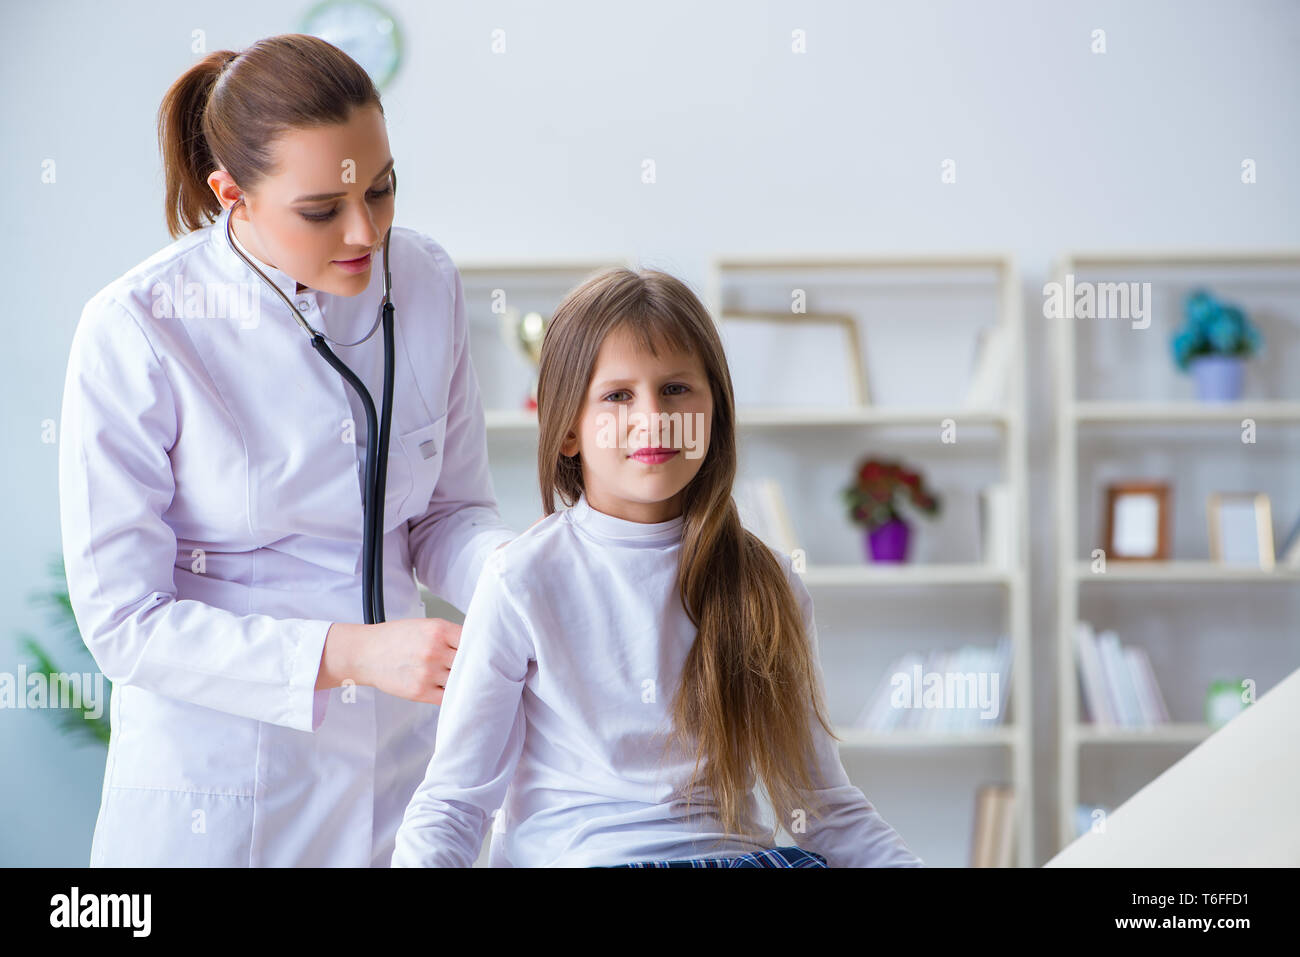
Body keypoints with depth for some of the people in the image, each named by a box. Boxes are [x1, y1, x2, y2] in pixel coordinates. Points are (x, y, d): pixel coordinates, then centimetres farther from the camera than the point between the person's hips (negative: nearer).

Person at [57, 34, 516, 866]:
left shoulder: (425, 282, -4)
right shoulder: (135, 331, -17)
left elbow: (448, 511, 6)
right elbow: (123, 620, -17)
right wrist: (349, 654, -26)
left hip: (402, 766, 4)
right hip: (218, 786, -4)